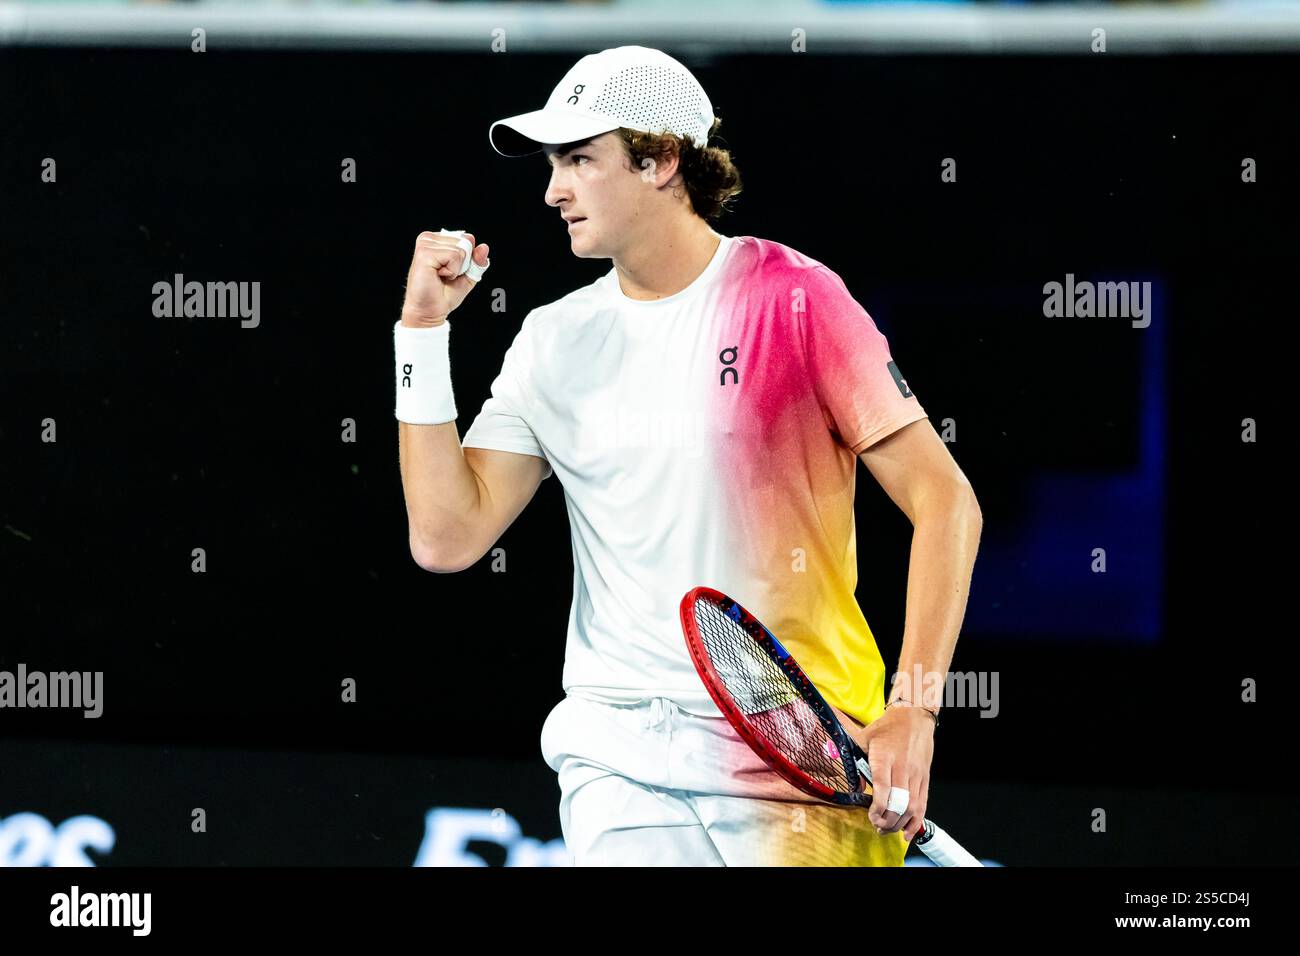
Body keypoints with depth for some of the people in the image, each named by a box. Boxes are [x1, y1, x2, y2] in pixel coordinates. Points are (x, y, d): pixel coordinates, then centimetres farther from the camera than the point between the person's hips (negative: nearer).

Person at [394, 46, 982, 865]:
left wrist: (913, 713, -16)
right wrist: (423, 332, 0)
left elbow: (945, 500, -7)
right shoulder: (555, 342, 9)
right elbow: (449, 536, 4)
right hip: (620, 760, 4)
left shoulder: (792, 297, -5)